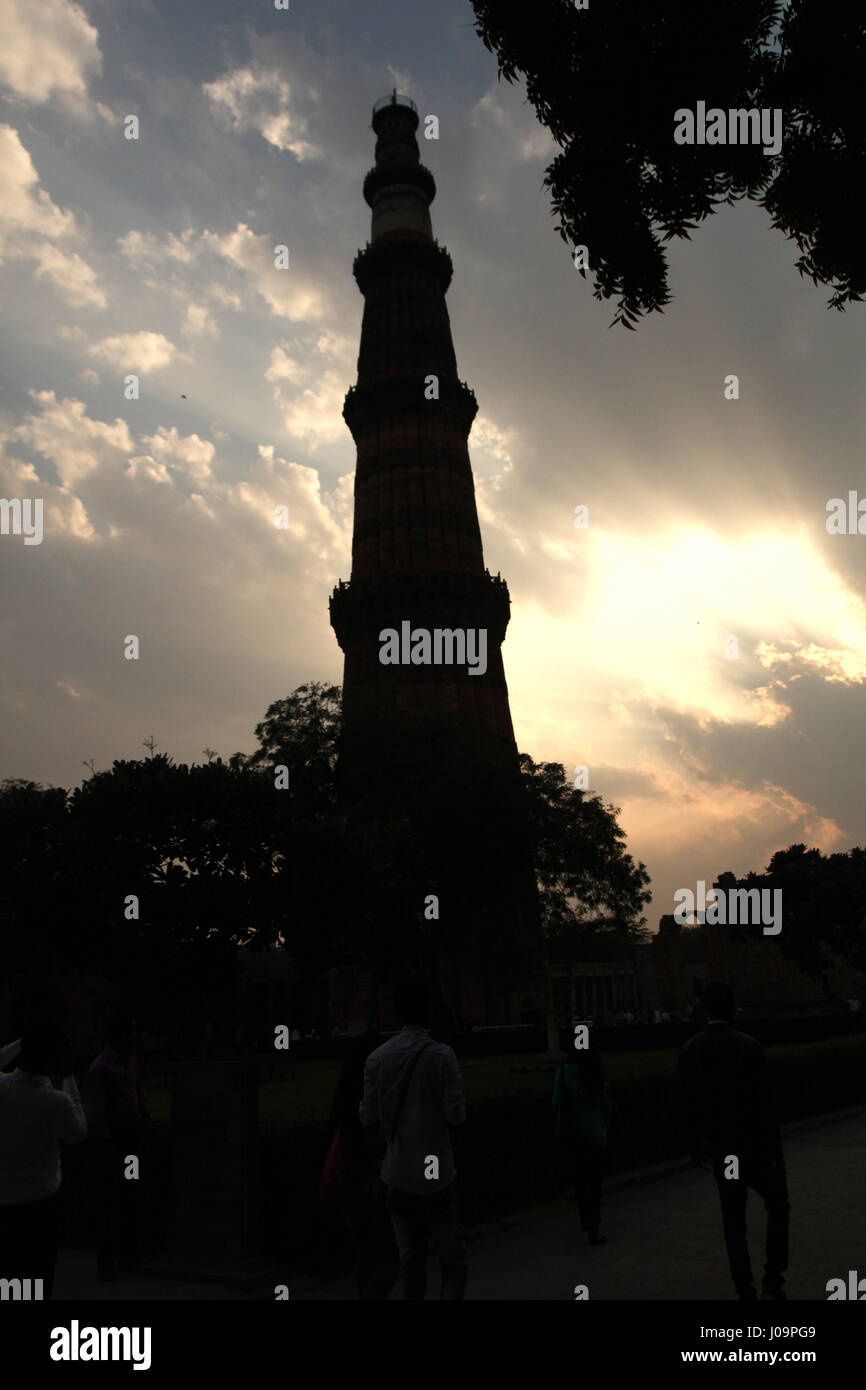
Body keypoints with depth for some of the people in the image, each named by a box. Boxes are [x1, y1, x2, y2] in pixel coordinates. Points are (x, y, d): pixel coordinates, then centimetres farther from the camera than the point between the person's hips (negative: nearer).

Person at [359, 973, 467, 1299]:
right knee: (453, 1263, 3)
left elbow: (368, 1118, 1)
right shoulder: (441, 1055, -11)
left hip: (397, 1177, 4)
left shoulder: (377, 1058, -2)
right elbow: (456, 1115, -11)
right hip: (437, 1176, -3)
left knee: (410, 1262, 13)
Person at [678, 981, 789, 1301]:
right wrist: (775, 1146, -7)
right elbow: (763, 1101, -15)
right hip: (753, 1143, -4)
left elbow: (690, 1102, 3)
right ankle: (773, 1281, 9)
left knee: (733, 1218, 14)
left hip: (720, 1147, 4)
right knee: (778, 1207, 15)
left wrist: (696, 1142, 14)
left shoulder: (689, 1050, -3)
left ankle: (744, 1288, 17)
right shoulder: (748, 1047, -16)